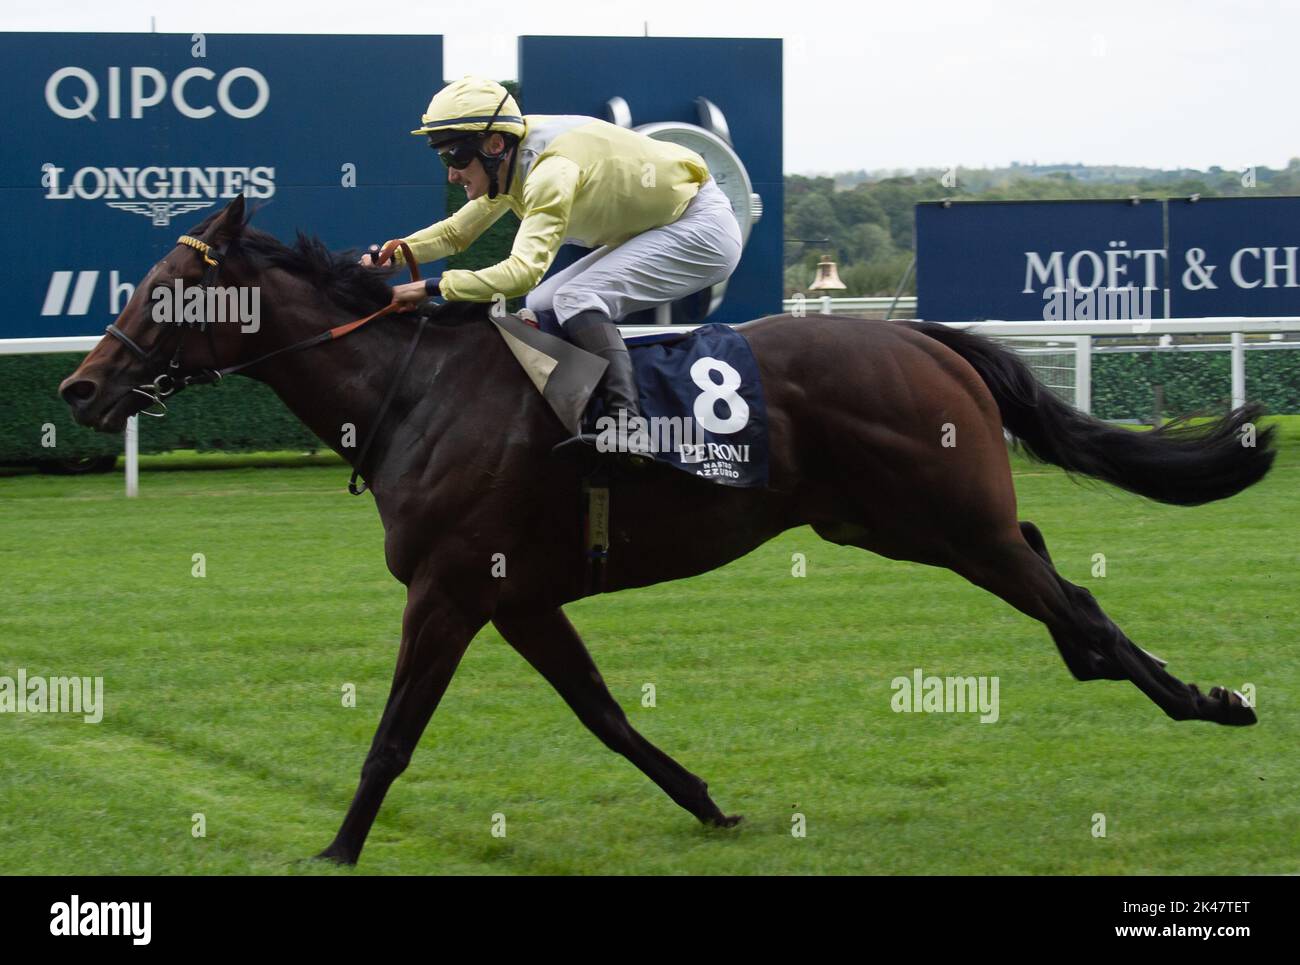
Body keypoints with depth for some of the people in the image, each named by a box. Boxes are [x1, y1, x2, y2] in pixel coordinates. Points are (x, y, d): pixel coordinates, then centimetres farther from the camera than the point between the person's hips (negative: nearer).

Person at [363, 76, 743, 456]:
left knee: (576, 299, -26)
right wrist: (393, 253, -8)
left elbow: (523, 271, -39)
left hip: (704, 231, -10)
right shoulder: (509, 161, -1)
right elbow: (457, 231, 10)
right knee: (541, 304, 7)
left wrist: (430, 287, -41)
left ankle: (630, 427, -37)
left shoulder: (552, 169, -30)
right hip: (652, 232, 10)